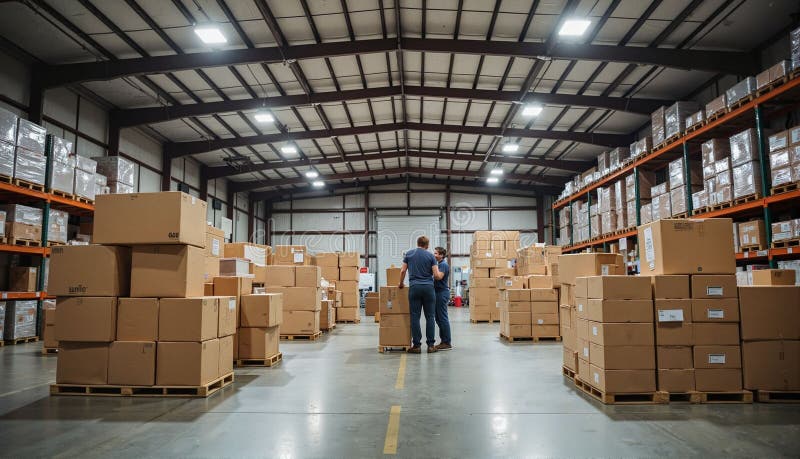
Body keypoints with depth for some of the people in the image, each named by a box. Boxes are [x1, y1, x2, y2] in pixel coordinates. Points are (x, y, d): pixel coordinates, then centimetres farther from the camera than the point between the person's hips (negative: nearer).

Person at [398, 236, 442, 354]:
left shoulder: (409, 254, 8)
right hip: (428, 287, 0)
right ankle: (430, 345, 5)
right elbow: (436, 274, -3)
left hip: (414, 287, 1)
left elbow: (403, 271, 5)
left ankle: (416, 345, 2)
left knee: (415, 317, 2)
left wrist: (401, 284, 20)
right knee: (430, 317, 5)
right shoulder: (430, 255, 4)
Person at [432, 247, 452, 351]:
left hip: (442, 293, -10)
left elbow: (439, 276, -27)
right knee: (439, 318, 12)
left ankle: (447, 343, -2)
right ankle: (444, 341, 17)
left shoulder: (444, 265, -12)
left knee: (443, 318, -7)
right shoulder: (439, 264, 18)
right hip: (438, 293, 10)